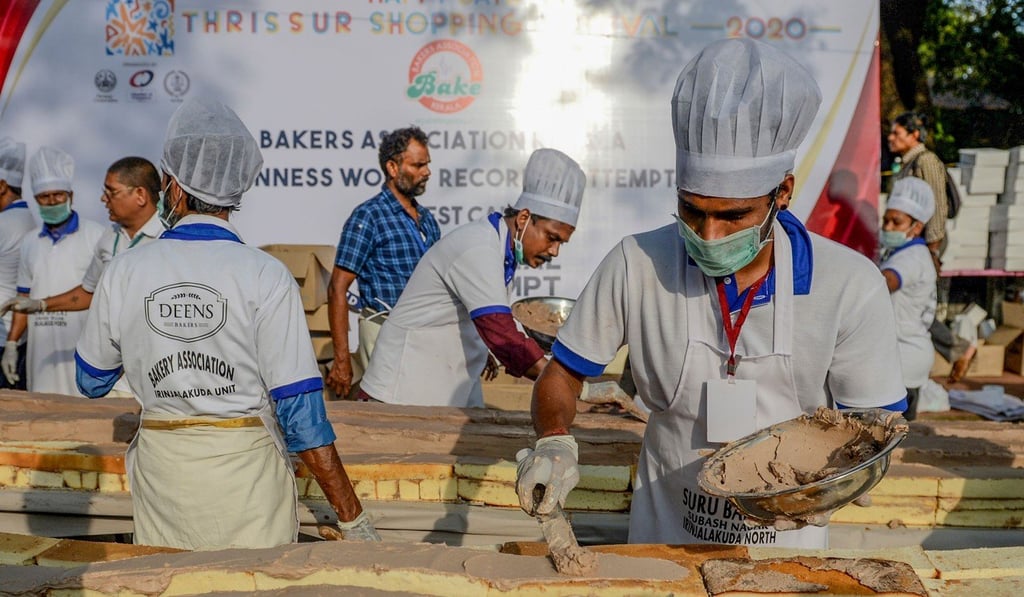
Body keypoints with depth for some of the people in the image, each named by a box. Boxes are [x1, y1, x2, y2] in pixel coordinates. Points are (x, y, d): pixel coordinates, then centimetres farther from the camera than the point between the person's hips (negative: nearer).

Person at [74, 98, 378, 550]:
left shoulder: (123, 272, -1)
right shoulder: (265, 276, -10)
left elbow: (91, 382, 13)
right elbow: (300, 409, -13)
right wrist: (351, 516, -8)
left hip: (161, 472, 3)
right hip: (246, 468, -2)